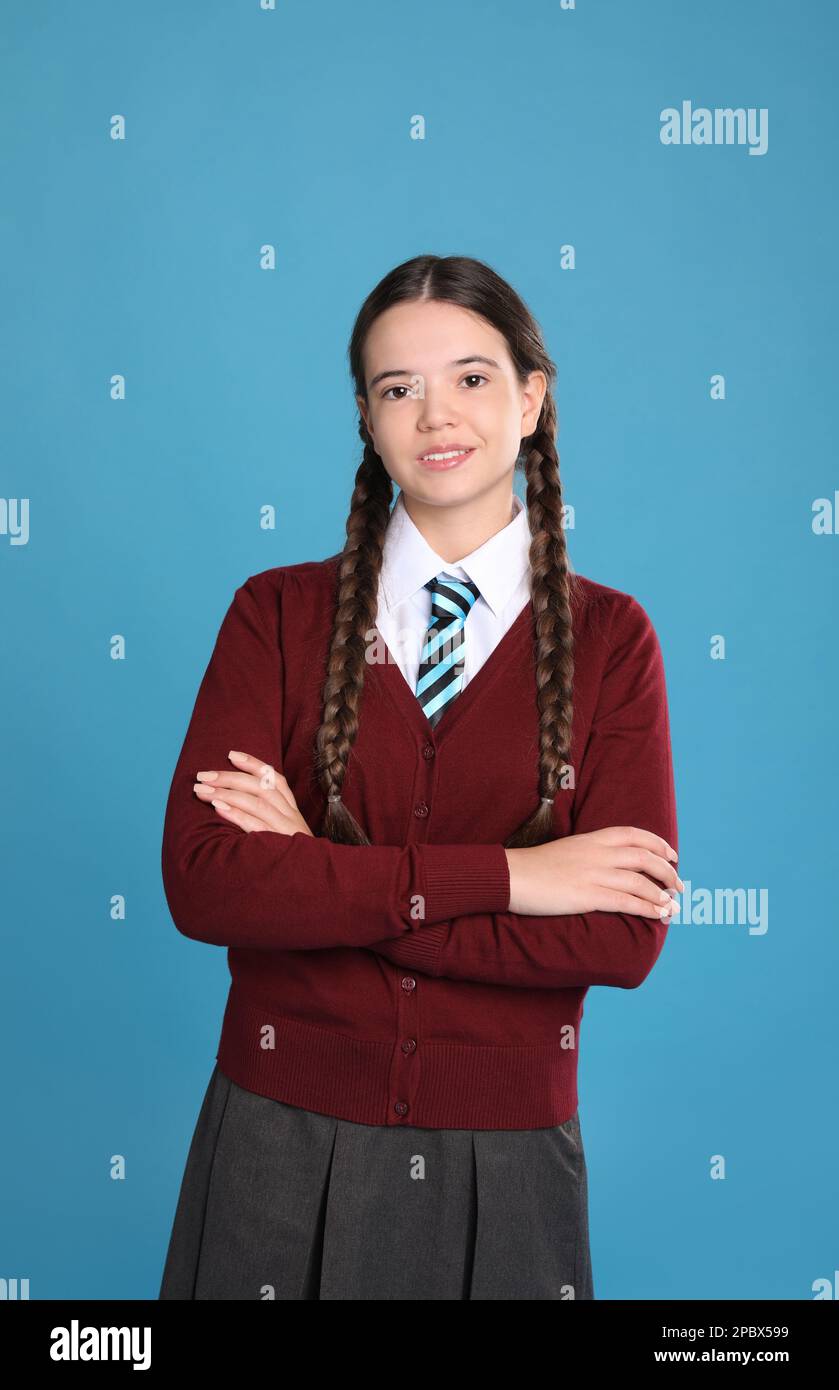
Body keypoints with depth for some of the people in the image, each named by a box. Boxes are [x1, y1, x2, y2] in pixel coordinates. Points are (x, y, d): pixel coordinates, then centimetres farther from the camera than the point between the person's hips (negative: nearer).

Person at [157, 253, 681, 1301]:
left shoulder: (610, 639, -2)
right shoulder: (277, 615, -1)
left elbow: (623, 938, -13)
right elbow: (201, 881, -14)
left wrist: (318, 877, -16)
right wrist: (498, 876, -19)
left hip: (504, 1168, 0)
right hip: (283, 1146, 0)